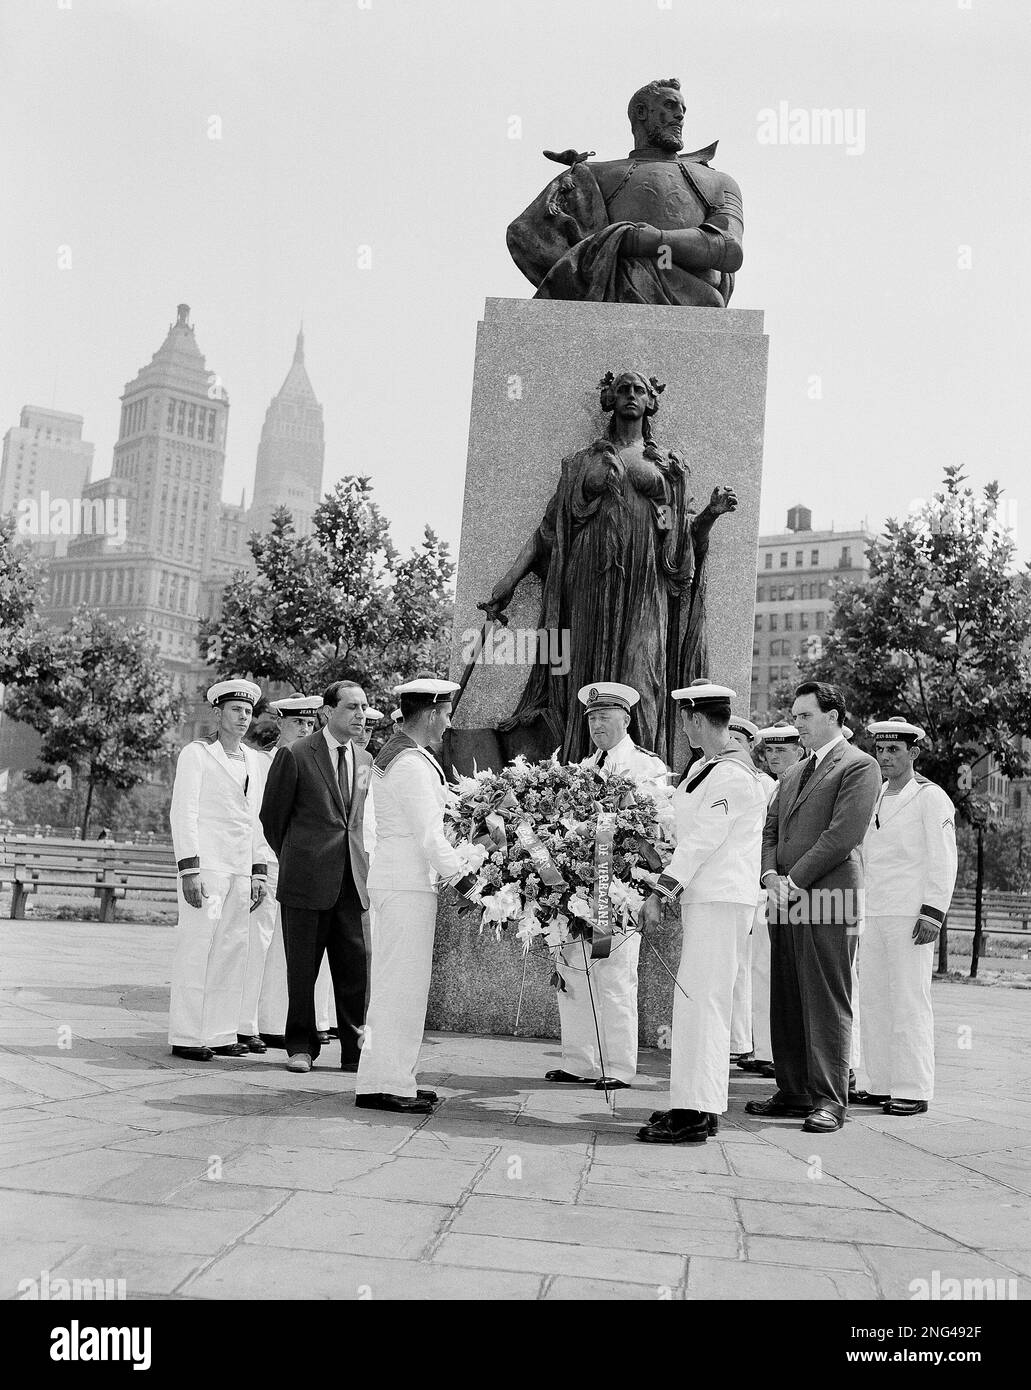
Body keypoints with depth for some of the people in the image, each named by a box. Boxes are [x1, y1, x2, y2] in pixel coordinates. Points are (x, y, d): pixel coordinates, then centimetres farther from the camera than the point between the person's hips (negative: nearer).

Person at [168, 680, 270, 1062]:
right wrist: (189, 870, -14)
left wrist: (260, 873, 13)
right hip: (205, 865, -6)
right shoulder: (196, 754, 0)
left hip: (240, 870, 6)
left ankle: (220, 1034, 10)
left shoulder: (256, 762, 17)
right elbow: (183, 812, -6)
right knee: (196, 950, -6)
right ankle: (185, 1037, -2)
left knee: (233, 951, 4)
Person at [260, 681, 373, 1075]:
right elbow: (272, 815, 4)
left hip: (352, 879, 4)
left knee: (356, 964, 2)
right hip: (307, 879, -4)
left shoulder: (365, 761, 12)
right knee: (302, 967, 4)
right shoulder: (295, 755, -4)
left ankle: (355, 1050, 11)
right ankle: (301, 1046, 17)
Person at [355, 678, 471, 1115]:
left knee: (394, 980, 13)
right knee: (403, 980, -6)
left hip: (393, 878, 10)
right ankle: (388, 1084, -2)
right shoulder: (412, 763, -14)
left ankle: (386, 1078, 18)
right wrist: (463, 877, -13)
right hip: (407, 882, -10)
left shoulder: (393, 753, 17)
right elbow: (429, 834, -17)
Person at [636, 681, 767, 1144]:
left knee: (699, 998, -10)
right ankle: (700, 1106, 20)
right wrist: (675, 889, 14)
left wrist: (660, 892, -17)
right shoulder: (704, 767, 16)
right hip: (705, 897, 10)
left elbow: (702, 840, -18)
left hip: (721, 900, -10)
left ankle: (694, 1115, -8)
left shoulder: (731, 774, -15)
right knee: (701, 1000, 12)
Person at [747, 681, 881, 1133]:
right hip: (786, 900, 8)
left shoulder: (859, 766, -2)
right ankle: (793, 1092, 17)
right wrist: (771, 875, 1)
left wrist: (795, 882, -12)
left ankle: (829, 1100, -1)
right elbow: (770, 830, 21)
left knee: (827, 1002, -6)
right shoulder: (793, 774, 23)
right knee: (786, 1002, 9)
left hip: (827, 898, -7)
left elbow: (843, 834, -12)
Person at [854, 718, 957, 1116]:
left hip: (910, 916, -7)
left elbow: (943, 862, -9)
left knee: (909, 1002, -5)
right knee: (873, 1000, 8)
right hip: (874, 915, 7)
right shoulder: (874, 797, 17)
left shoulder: (931, 798, -4)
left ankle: (914, 1090, 2)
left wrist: (932, 914, -15)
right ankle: (882, 1085, 16)